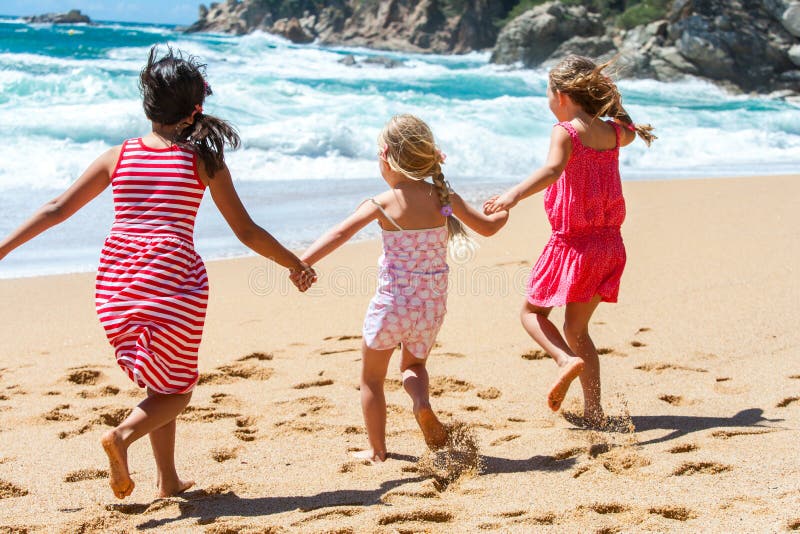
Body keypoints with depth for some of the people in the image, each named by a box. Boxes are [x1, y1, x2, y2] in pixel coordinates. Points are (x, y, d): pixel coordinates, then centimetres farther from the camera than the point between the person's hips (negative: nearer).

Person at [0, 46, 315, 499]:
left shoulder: (118, 156, 8)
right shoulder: (204, 161, 1)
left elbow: (57, 210, 10)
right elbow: (247, 232, 4)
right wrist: (295, 263, 17)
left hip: (115, 283, 4)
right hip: (173, 279, -4)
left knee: (160, 383, 21)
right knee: (177, 390, 11)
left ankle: (169, 480, 21)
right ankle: (123, 435, -16)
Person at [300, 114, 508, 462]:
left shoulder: (383, 204, -12)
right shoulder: (444, 198, -1)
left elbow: (340, 233, -23)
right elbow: (487, 227, 9)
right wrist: (504, 211, 30)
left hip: (392, 303, -4)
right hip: (432, 306, 4)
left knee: (371, 378, 16)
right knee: (413, 364, 27)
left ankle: (377, 450, 21)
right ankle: (422, 401, -4)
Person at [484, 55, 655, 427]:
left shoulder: (566, 132, -14)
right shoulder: (614, 132, 6)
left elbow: (553, 169, -35)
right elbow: (631, 132, 32)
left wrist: (514, 194, -47)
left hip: (572, 243, -6)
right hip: (608, 244, 6)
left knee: (532, 312, 12)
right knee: (577, 329, 17)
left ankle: (567, 360, -16)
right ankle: (593, 410, 12)